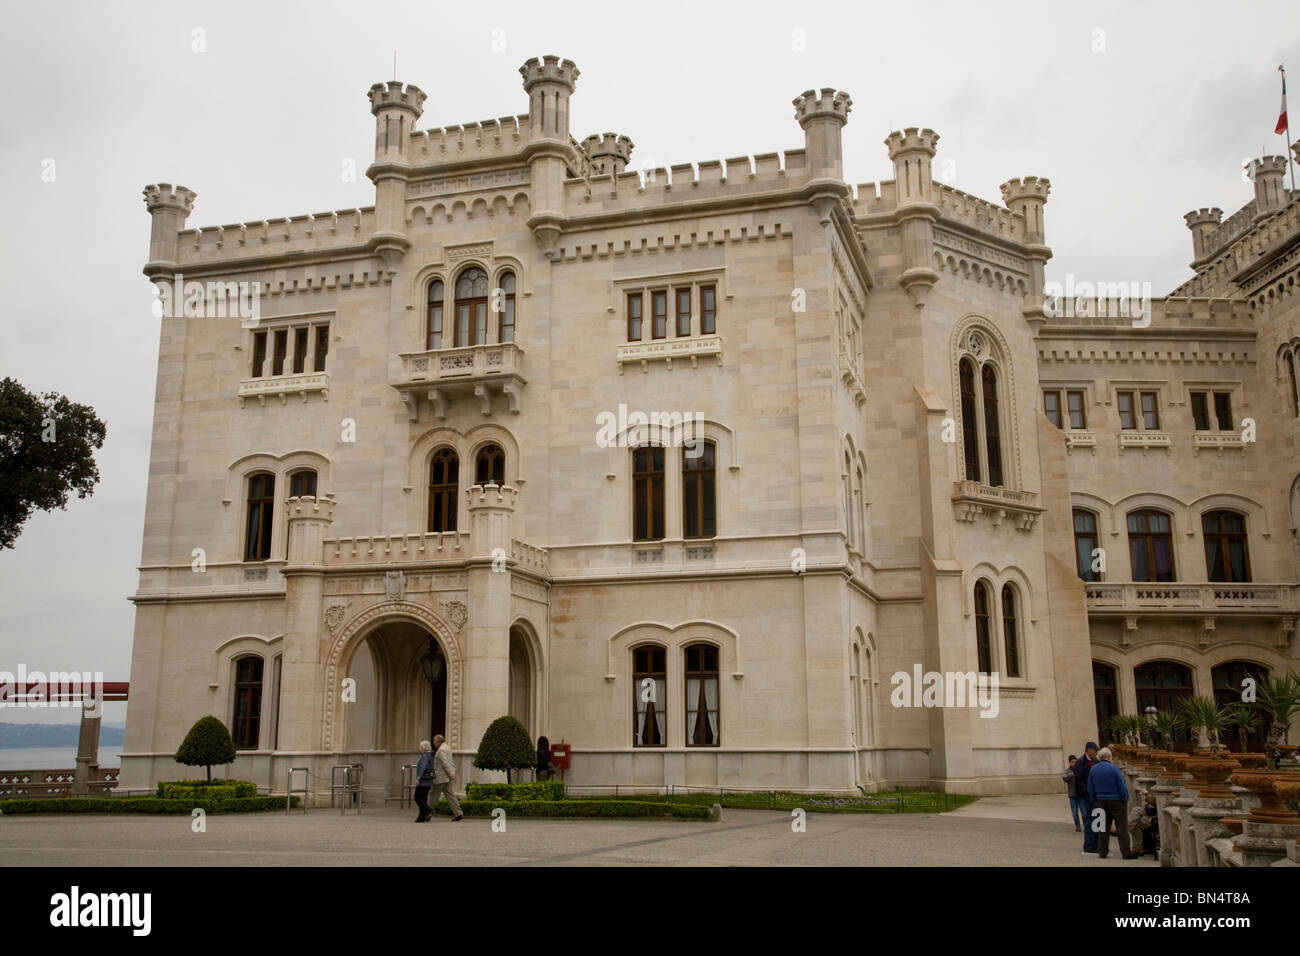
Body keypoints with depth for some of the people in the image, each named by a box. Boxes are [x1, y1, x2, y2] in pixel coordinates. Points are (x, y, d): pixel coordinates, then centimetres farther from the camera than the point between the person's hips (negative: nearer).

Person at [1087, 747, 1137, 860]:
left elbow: (1090, 790, 7)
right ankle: (1126, 853, 2)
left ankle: (1102, 852, 12)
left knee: (1103, 828, 11)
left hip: (1102, 802, 5)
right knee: (1122, 827, 2)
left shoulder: (1093, 770, 2)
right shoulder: (1114, 769, -14)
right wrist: (1125, 800, 1)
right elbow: (1122, 787, -11)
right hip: (1116, 801, -5)